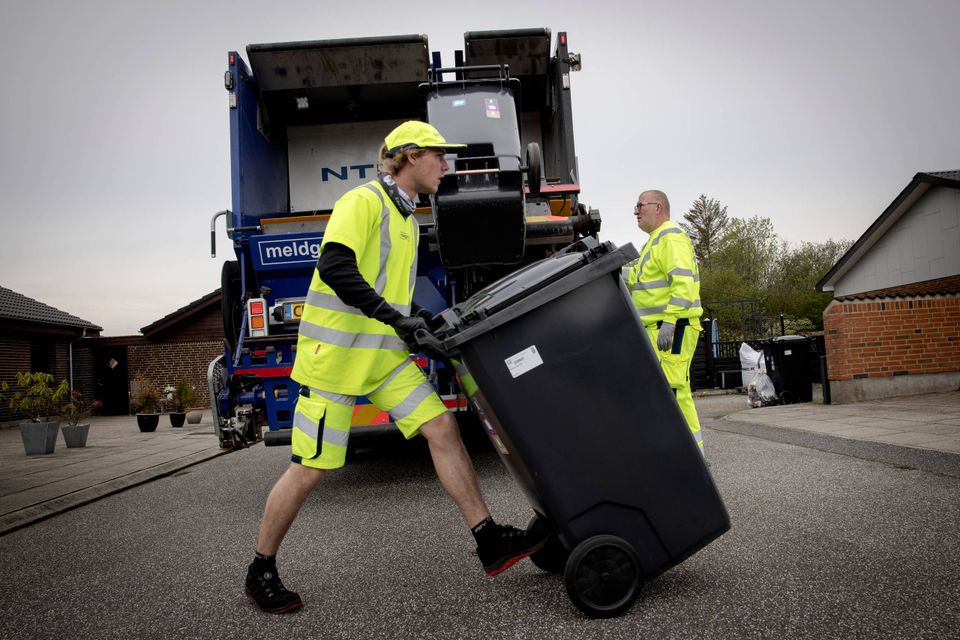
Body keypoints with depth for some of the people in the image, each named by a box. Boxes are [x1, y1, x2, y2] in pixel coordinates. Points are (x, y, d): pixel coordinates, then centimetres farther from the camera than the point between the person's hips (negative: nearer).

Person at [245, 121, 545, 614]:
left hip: (385, 353, 8)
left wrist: (421, 320, 10)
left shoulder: (407, 219, 18)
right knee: (310, 468, -2)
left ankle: (490, 542, 4)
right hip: (336, 353, -8)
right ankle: (260, 572, 19)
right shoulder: (363, 201, -11)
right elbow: (333, 266, -25)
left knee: (442, 428, -2)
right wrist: (393, 316, -27)